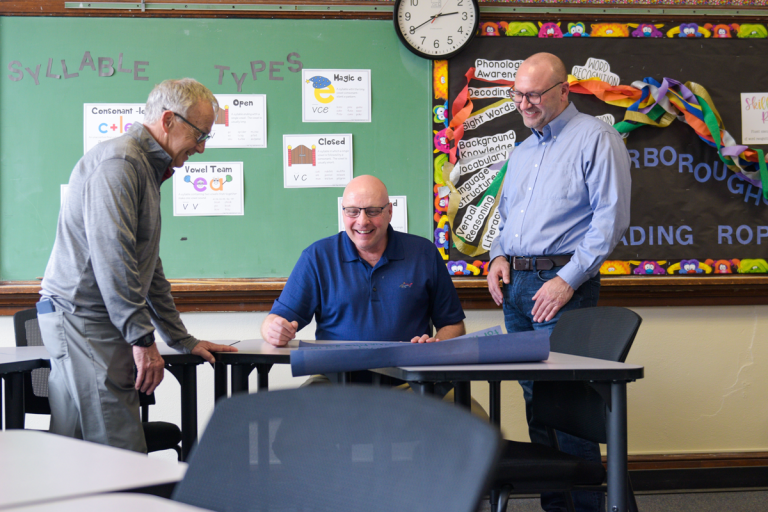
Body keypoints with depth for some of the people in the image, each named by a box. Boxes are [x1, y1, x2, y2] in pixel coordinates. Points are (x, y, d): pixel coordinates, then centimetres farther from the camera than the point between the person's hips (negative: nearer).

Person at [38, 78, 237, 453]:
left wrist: (183, 340, 28)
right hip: (81, 320, -10)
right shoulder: (119, 161, -10)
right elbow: (112, 257, -20)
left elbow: (147, 265, 29)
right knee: (122, 454, -13)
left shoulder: (147, 169, 24)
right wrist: (143, 338, -19)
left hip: (104, 323, 10)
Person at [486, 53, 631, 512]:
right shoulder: (522, 152, 20)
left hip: (563, 283, -8)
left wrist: (568, 279, -18)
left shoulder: (595, 138, -5)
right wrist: (499, 256, 7)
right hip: (515, 284, 8)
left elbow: (611, 216, -13)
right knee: (535, 395, 9)